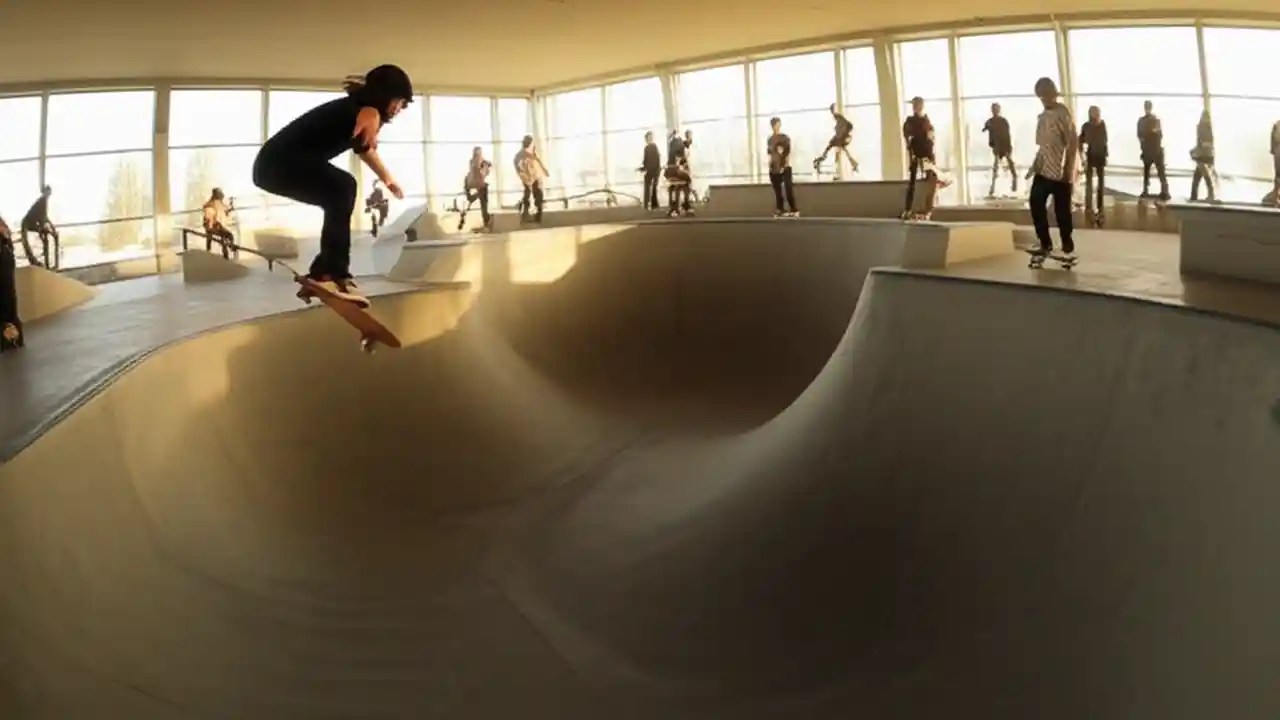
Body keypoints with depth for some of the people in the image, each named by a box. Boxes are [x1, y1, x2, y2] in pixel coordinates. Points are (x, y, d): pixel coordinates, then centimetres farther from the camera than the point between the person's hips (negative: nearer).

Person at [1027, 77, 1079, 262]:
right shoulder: (1042, 116, 13)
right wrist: (1034, 165, 15)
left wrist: (1069, 169, -19)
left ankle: (1068, 247, 12)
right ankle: (1045, 243, 17)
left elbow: (1073, 143, -15)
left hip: (1060, 171, -7)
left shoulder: (1063, 113, -11)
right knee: (1036, 205, 5)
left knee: (1062, 210, 0)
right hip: (1042, 169, 7)